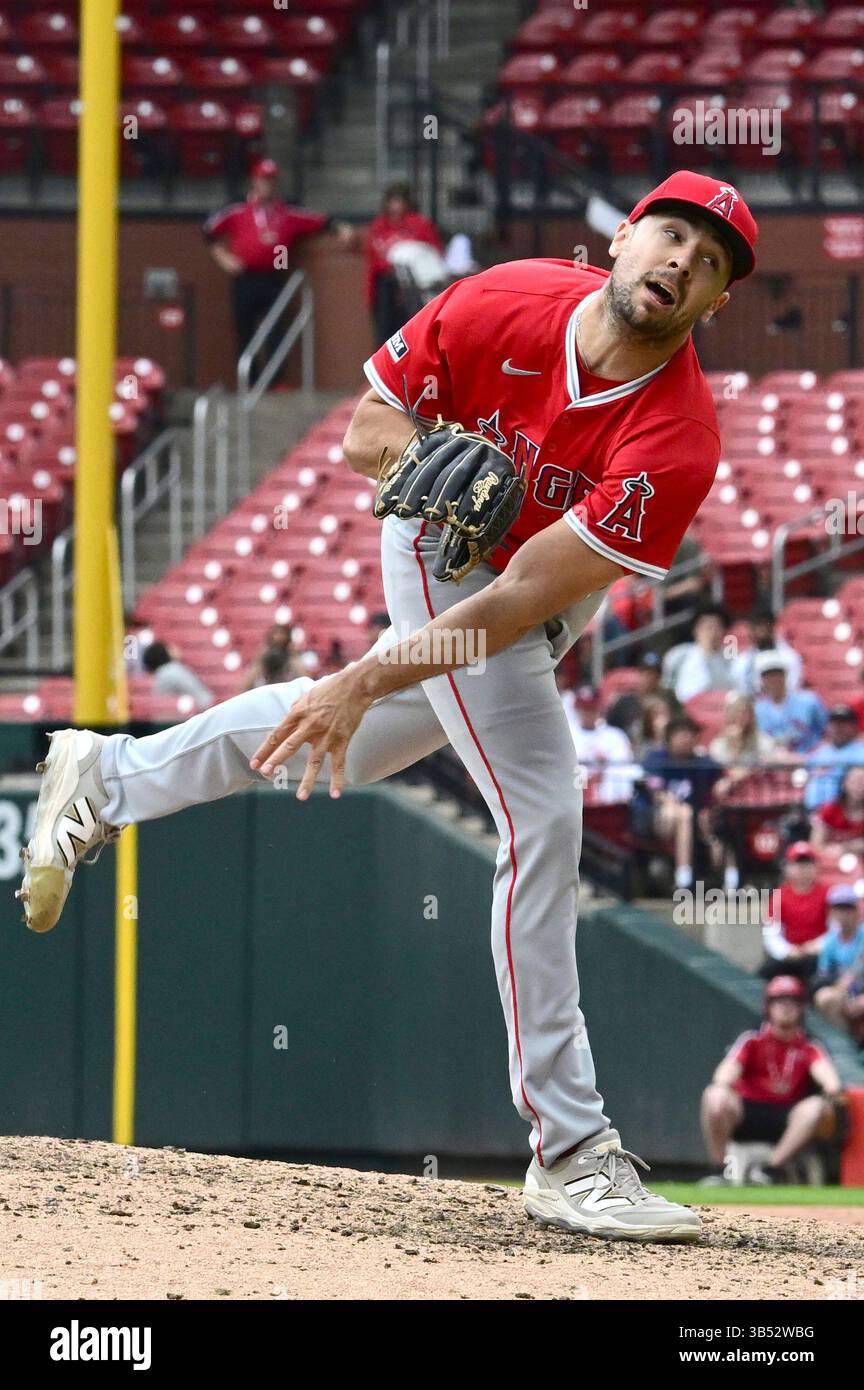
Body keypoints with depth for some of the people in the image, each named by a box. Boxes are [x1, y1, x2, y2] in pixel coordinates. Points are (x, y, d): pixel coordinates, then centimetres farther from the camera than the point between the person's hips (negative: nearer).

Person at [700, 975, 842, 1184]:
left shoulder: (808, 1048, 6)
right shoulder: (752, 1041, 4)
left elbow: (822, 1069, -15)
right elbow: (730, 1066, -14)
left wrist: (832, 1086, -41)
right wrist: (721, 1087, -39)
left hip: (787, 1118, 1)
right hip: (746, 1115, -1)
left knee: (816, 1106, -29)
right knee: (714, 1096, -29)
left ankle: (773, 1169, -26)